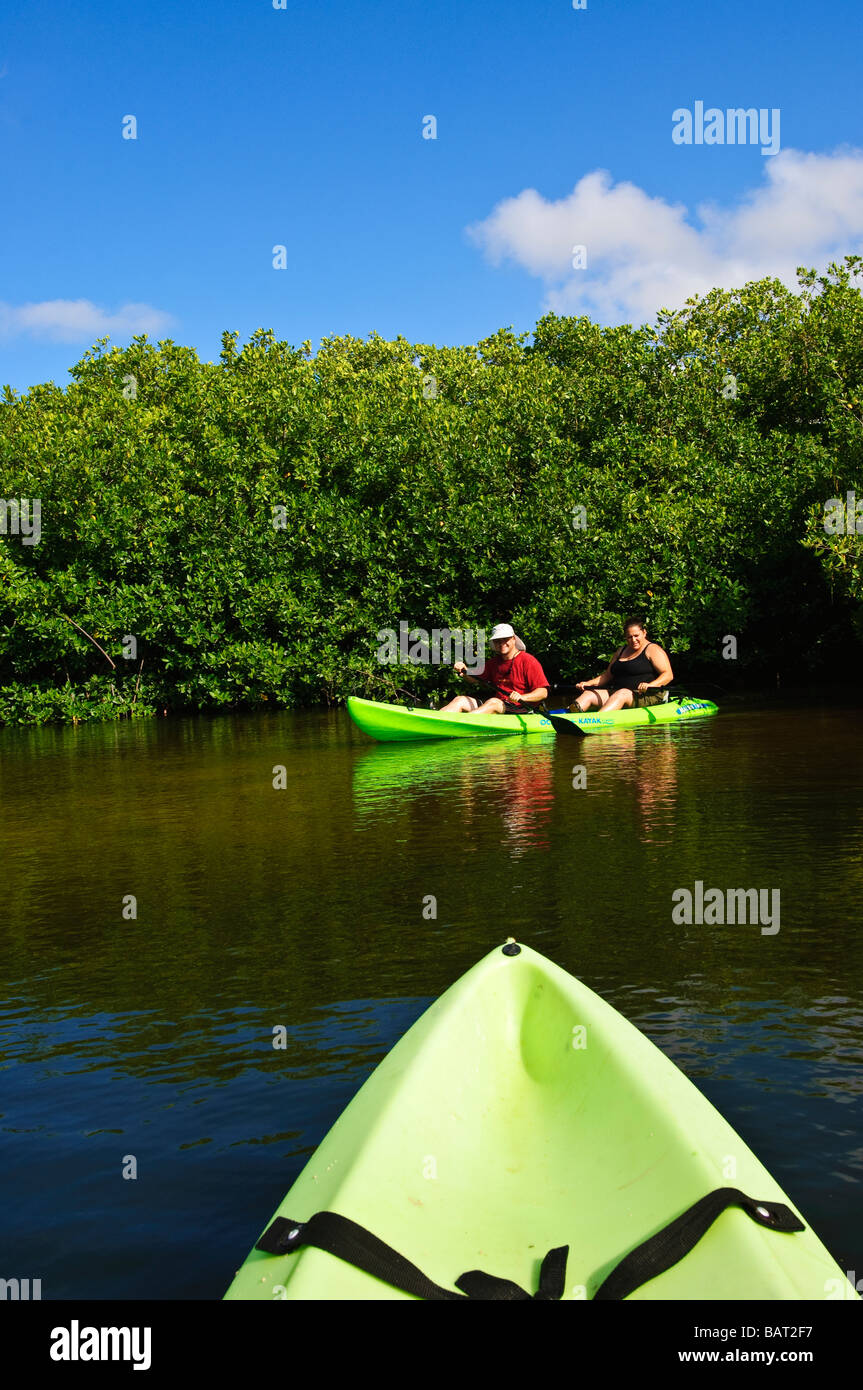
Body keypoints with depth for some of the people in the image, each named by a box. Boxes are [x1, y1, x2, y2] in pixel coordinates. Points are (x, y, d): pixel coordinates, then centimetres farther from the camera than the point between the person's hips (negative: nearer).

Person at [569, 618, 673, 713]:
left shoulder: (653, 650, 1)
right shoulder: (622, 650, 22)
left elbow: (668, 675, -11)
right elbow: (607, 675, 25)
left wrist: (650, 685, -29)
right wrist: (588, 684, 9)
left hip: (647, 697, -7)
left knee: (622, 694, -38)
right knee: (589, 694, -14)